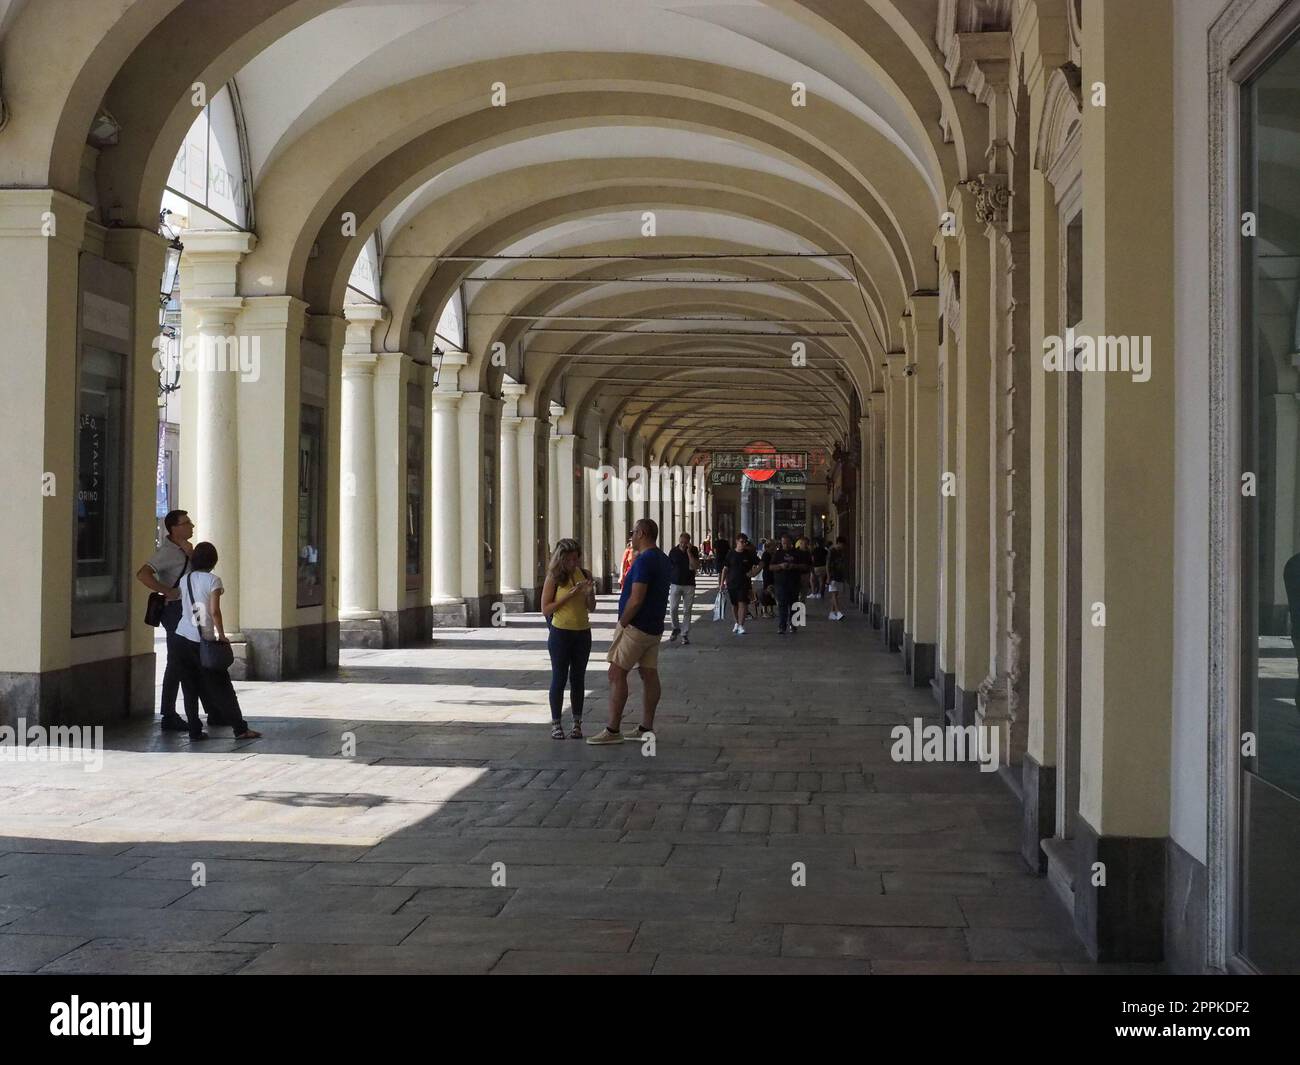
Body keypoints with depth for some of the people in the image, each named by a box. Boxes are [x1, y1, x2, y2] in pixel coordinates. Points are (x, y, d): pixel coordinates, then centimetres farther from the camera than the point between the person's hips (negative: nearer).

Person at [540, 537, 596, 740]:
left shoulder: (584, 575, 4)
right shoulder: (554, 578, -6)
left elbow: (591, 607, 11)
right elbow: (545, 609, -9)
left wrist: (590, 592, -10)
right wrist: (568, 595, -17)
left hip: (582, 633, 3)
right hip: (560, 632, -3)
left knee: (578, 678, 8)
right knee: (559, 679, 2)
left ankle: (577, 723, 14)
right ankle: (556, 724, 8)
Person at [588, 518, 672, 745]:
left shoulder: (644, 560, -18)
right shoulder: (664, 560, 13)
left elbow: (636, 600, -23)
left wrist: (622, 623, -12)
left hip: (635, 627, -10)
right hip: (654, 628, 10)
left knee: (617, 674, -6)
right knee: (649, 675, 9)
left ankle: (613, 730, -7)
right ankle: (646, 728, 11)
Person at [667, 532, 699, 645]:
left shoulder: (693, 551, 0)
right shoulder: (673, 552, 1)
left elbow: (696, 566, -13)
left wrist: (689, 552, -17)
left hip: (689, 585, 0)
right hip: (675, 584, 0)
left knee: (687, 611, 2)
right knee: (672, 609, -6)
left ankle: (685, 634, 8)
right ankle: (676, 629, 18)